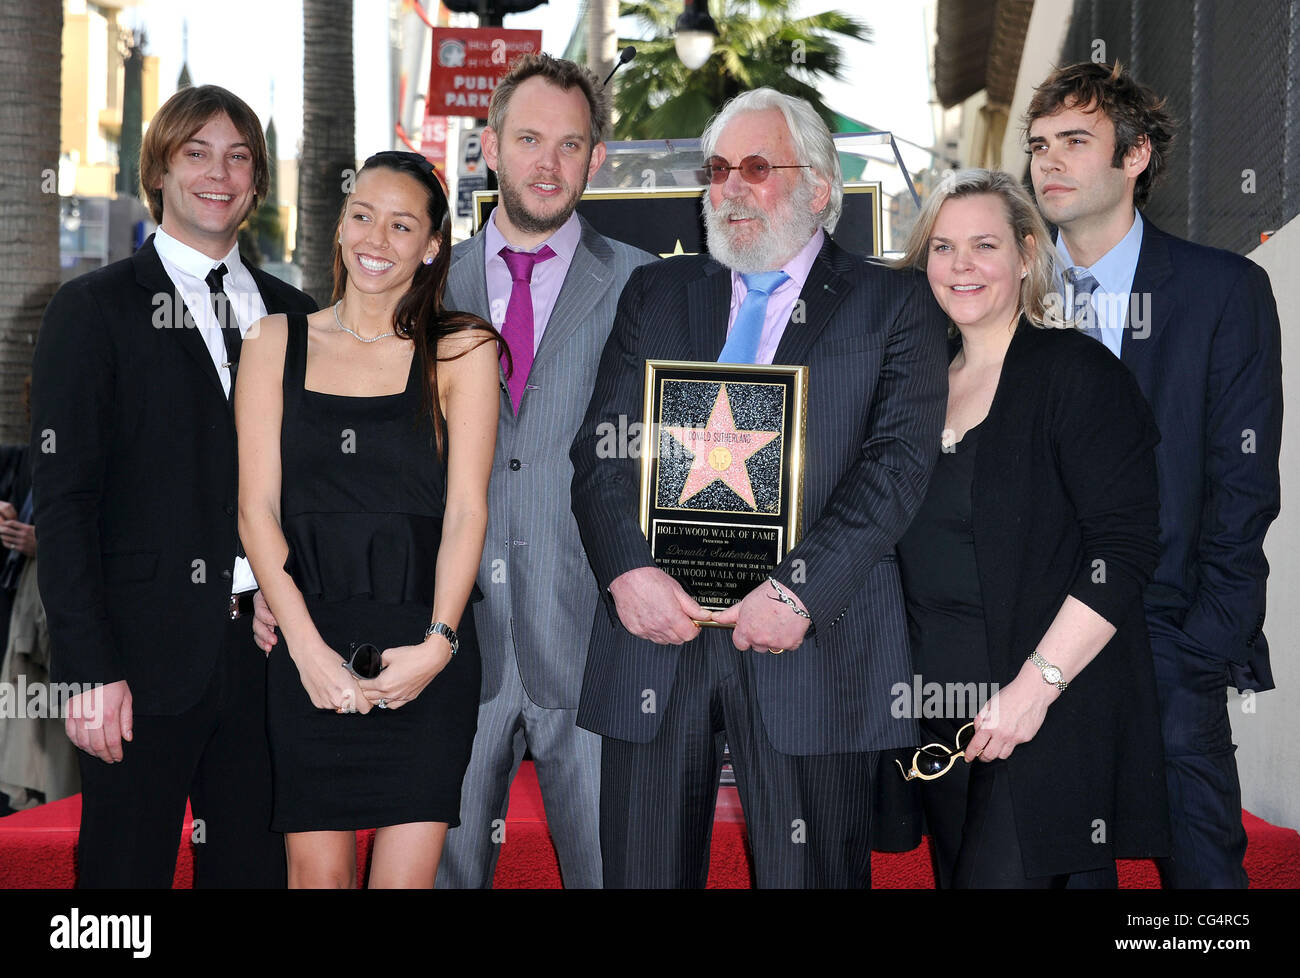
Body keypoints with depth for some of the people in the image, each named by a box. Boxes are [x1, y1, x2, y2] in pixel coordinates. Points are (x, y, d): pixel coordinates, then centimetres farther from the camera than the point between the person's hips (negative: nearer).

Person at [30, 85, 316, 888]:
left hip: (265, 646, 4)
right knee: (128, 865, 3)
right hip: (147, 655, -4)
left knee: (255, 865, 11)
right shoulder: (94, 310, 0)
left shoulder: (291, 313, 13)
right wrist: (91, 670, -13)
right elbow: (63, 499, -6)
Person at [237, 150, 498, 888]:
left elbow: (467, 510, 0)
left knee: (407, 873, -3)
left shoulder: (461, 351, 6)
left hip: (425, 652, -1)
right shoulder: (277, 343, 10)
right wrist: (308, 646, -8)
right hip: (309, 648, 1)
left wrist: (437, 643, -13)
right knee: (316, 870, 2)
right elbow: (257, 506, 3)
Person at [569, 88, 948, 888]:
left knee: (809, 873, 4)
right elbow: (601, 448, 6)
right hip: (654, 622, 3)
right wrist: (627, 569, -11)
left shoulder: (895, 304, 6)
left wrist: (801, 591, -16)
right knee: (645, 871, 8)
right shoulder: (656, 295, 15)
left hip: (812, 641, -2)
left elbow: (898, 462, -6)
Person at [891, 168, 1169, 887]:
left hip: (1051, 721, -6)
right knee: (956, 873, 12)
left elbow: (1123, 553, -15)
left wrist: (1035, 685, -20)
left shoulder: (1076, 371, -8)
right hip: (939, 720, 6)